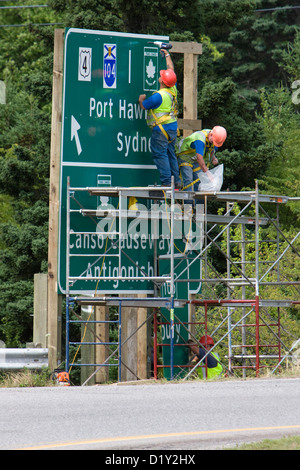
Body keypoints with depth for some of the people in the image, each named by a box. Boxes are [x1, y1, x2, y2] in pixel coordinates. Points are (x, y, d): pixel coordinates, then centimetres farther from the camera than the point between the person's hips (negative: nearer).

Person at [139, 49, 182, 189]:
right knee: (170, 154, 14)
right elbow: (171, 69, 19)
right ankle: (176, 182, 15)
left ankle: (167, 182, -9)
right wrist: (167, 55, 31)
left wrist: (141, 99, 16)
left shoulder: (159, 96, -20)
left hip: (161, 129, -9)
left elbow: (144, 106, -7)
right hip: (172, 128, 9)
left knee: (160, 154, -5)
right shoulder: (173, 90, 3)